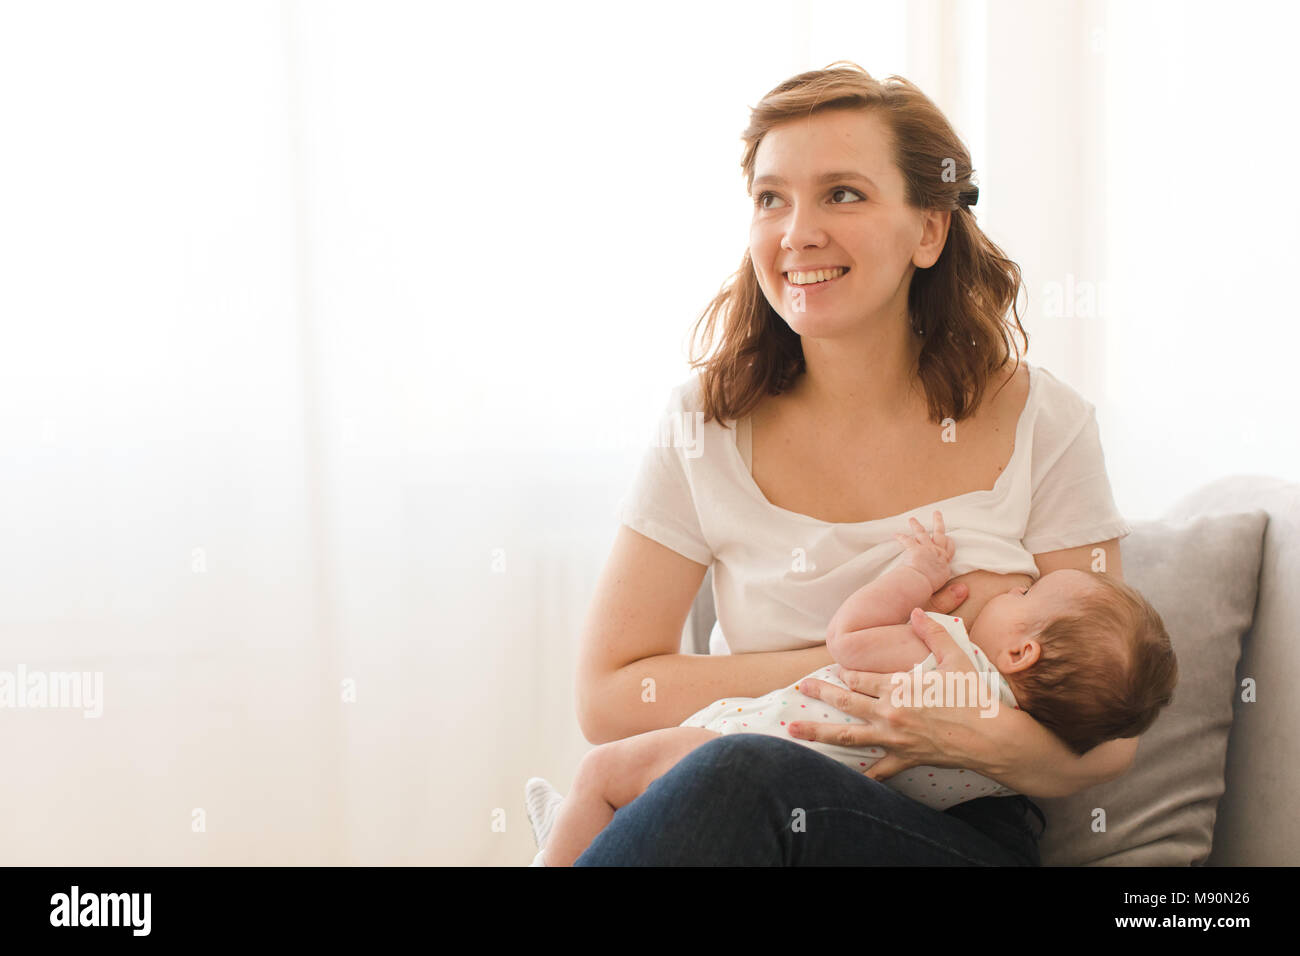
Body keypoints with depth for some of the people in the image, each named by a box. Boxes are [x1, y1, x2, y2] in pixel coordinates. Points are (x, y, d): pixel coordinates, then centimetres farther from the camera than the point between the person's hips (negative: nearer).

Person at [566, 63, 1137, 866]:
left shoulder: (1040, 424, -1)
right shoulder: (708, 424, 2)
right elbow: (608, 697, -2)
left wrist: (975, 733, -23)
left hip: (969, 835, -1)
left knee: (746, 777, -34)